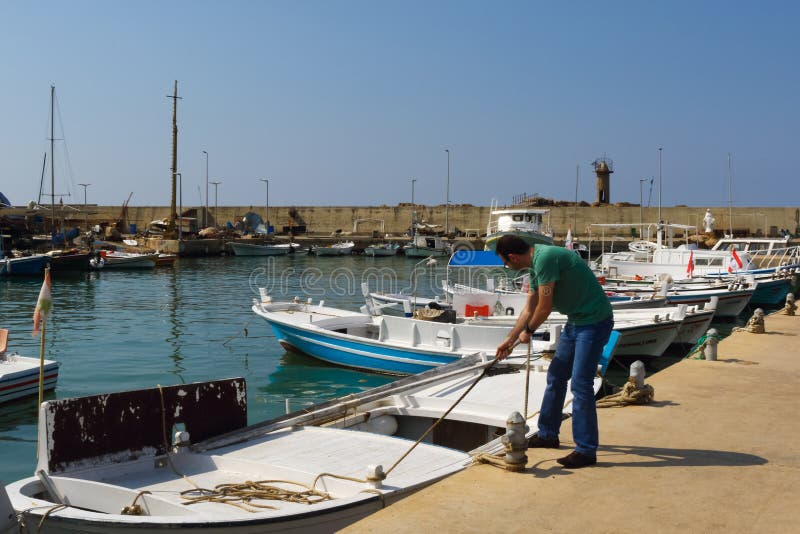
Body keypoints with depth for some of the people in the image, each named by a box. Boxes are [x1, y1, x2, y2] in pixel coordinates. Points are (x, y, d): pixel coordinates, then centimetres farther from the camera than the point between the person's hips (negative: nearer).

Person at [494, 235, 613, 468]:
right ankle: (547, 435, 28)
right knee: (555, 377, 15)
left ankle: (586, 450, -4)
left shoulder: (545, 258, -22)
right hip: (576, 321, 10)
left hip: (594, 321, -10)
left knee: (580, 383, -11)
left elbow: (545, 308, -20)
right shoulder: (535, 264, 10)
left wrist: (528, 331, -2)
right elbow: (529, 309, 19)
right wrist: (510, 339, 23)